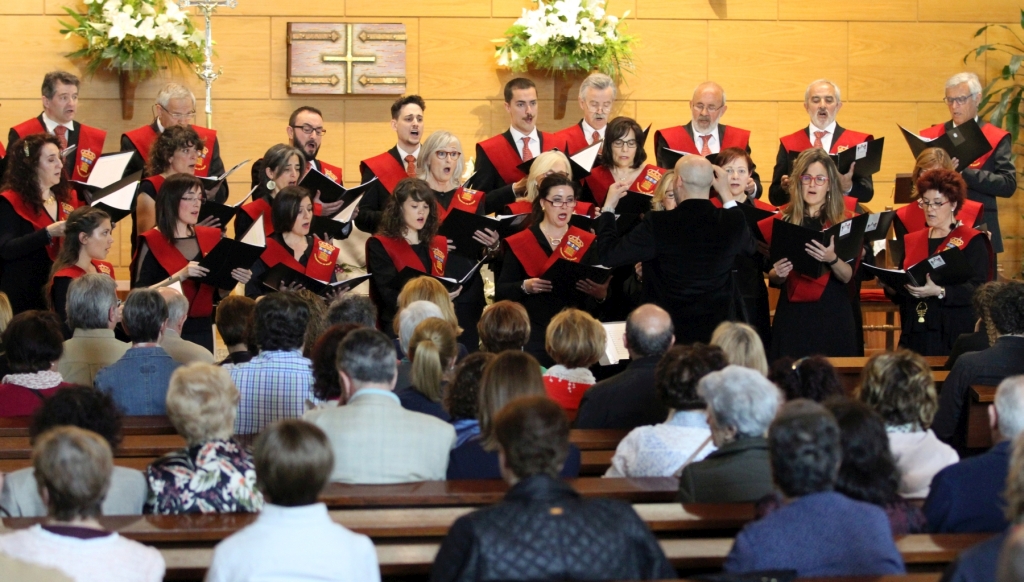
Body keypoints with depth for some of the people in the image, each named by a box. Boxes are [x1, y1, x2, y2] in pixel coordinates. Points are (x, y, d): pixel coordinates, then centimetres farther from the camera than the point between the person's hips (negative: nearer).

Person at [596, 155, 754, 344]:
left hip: (668, 332, -2)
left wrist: (608, 208, 0)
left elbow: (608, 255, -15)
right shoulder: (733, 222, -11)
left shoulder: (658, 224, -20)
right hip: (720, 332, 3)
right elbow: (749, 247, 13)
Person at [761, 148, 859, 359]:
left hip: (833, 316, -1)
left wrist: (832, 259, -26)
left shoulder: (845, 222, 1)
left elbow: (848, 276, -7)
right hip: (792, 315, 1)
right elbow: (773, 278, 8)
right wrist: (778, 274, -13)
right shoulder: (782, 221, 4)